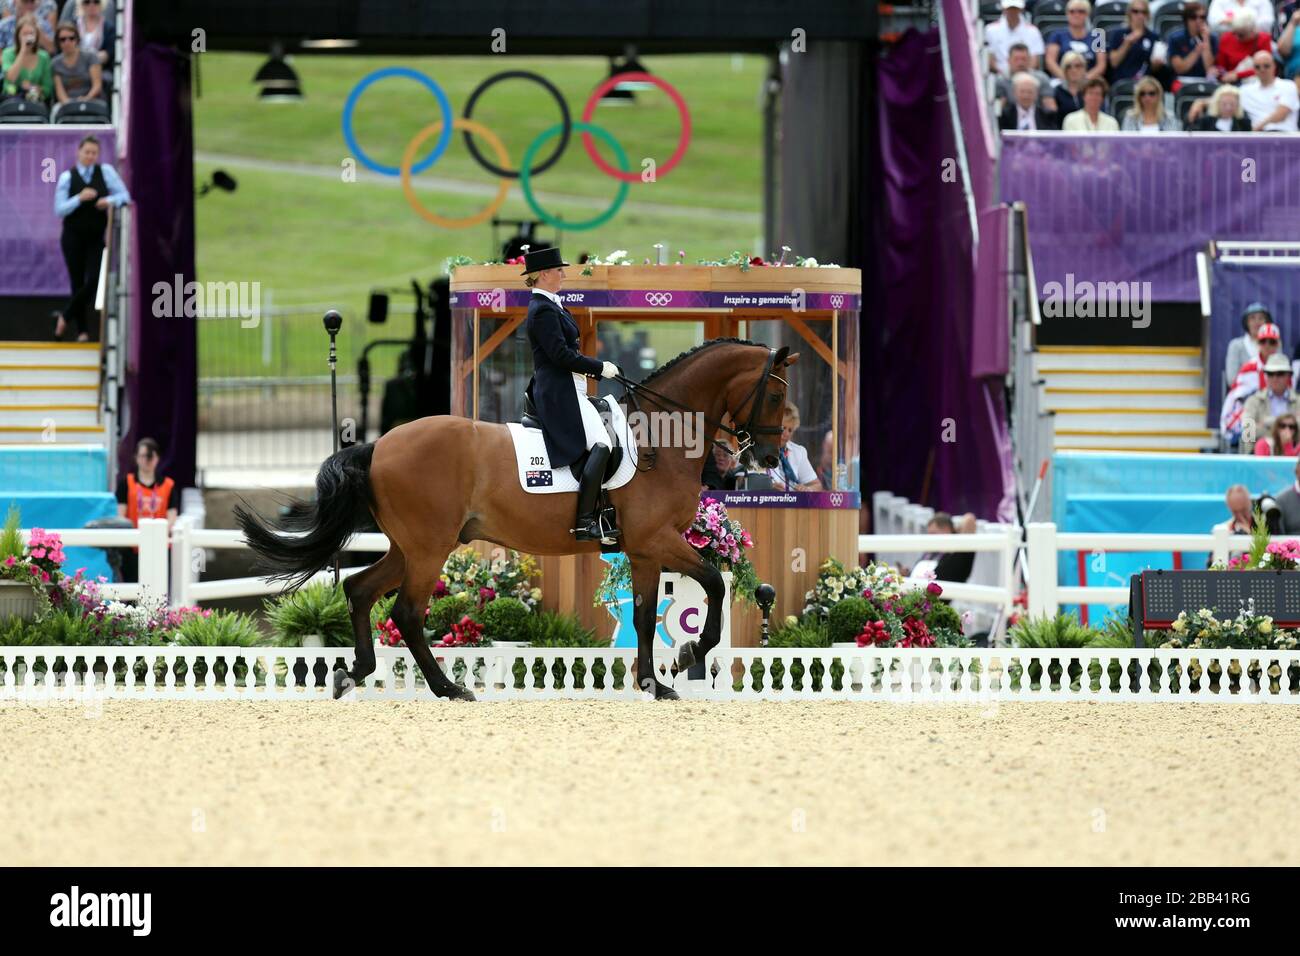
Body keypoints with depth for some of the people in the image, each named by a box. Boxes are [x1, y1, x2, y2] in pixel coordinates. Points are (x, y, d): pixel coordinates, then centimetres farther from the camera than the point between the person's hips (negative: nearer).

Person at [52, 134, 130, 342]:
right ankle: (81, 331, 13)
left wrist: (111, 201, -22)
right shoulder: (67, 177, -2)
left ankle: (65, 317, 8)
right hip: (74, 237, -1)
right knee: (78, 283, 2)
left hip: (97, 237, 1)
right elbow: (59, 210, -5)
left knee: (94, 281, -12)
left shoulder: (106, 171, 0)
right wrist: (80, 198, -20)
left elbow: (124, 196, -1)